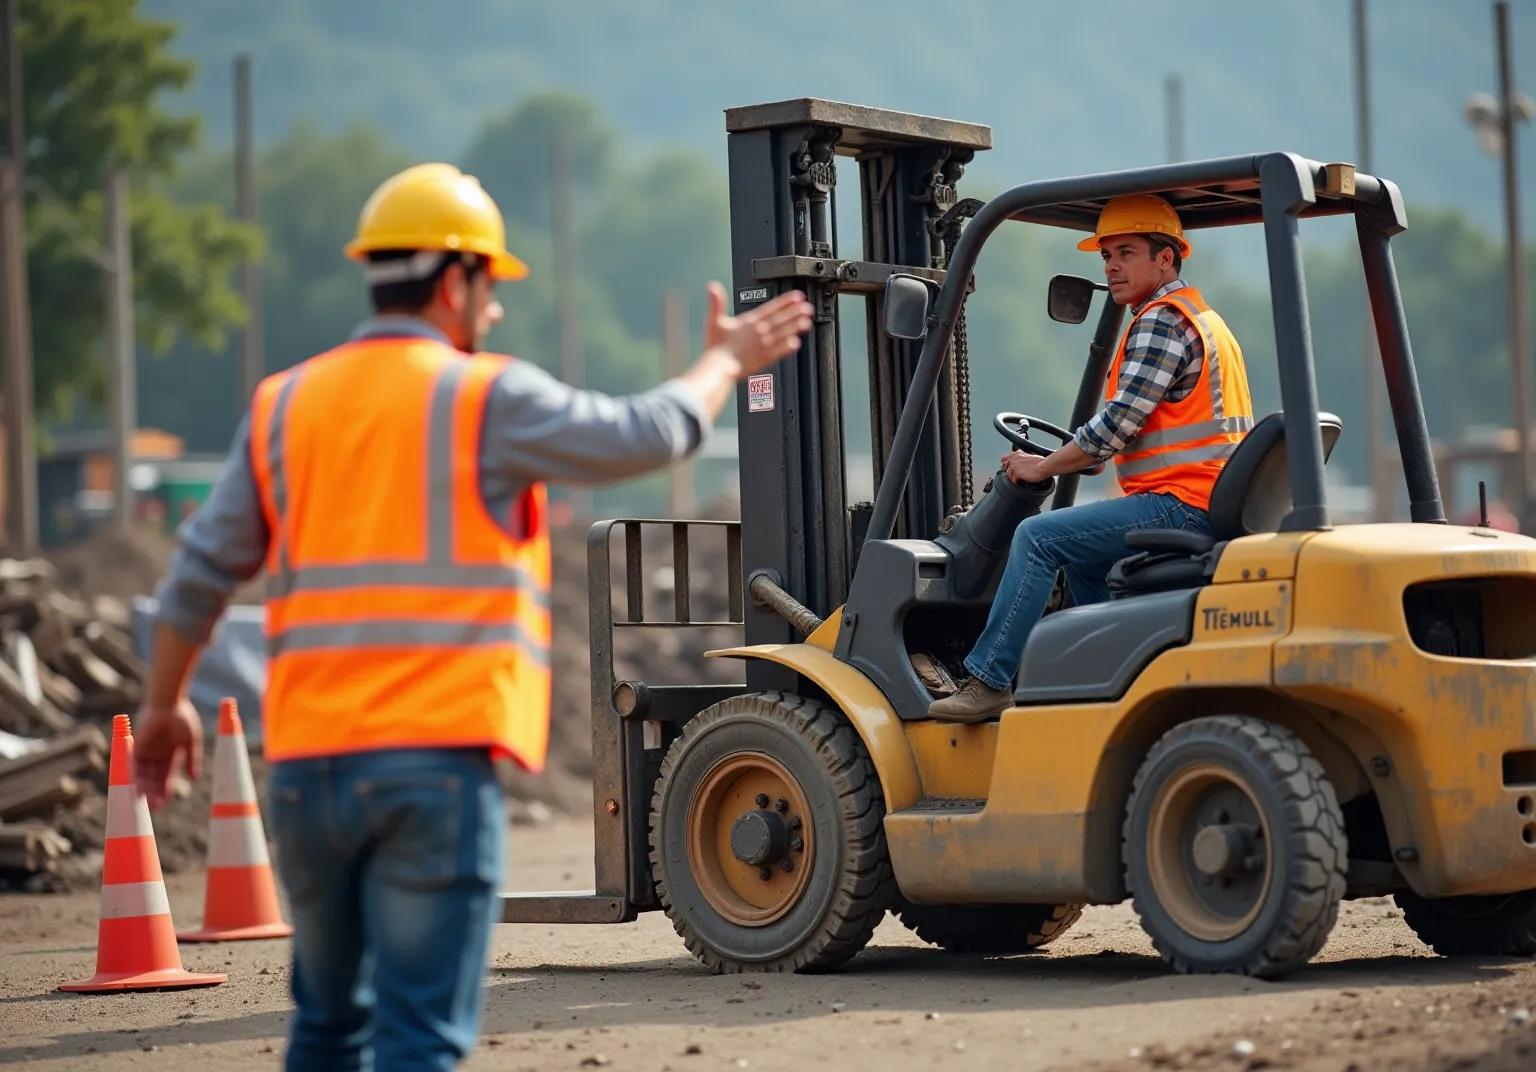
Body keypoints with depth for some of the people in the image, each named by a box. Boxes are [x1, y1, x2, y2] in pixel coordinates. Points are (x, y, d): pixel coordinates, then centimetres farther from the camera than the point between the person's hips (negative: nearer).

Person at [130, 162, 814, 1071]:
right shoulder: (488, 397, -3)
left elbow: (202, 571, 14)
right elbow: (650, 436, 2)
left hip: (307, 757, 5)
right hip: (438, 756, -5)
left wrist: (164, 703, 28)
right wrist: (724, 362, 21)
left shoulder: (285, 406, 11)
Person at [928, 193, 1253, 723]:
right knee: (1082, 558, 26)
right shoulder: (1201, 318, 23)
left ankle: (986, 682, -12)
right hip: (1209, 506, 11)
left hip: (1181, 502, -11)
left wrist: (1043, 467, -4)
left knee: (1039, 537, -13)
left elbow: (1118, 425, -16)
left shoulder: (1161, 321, -10)